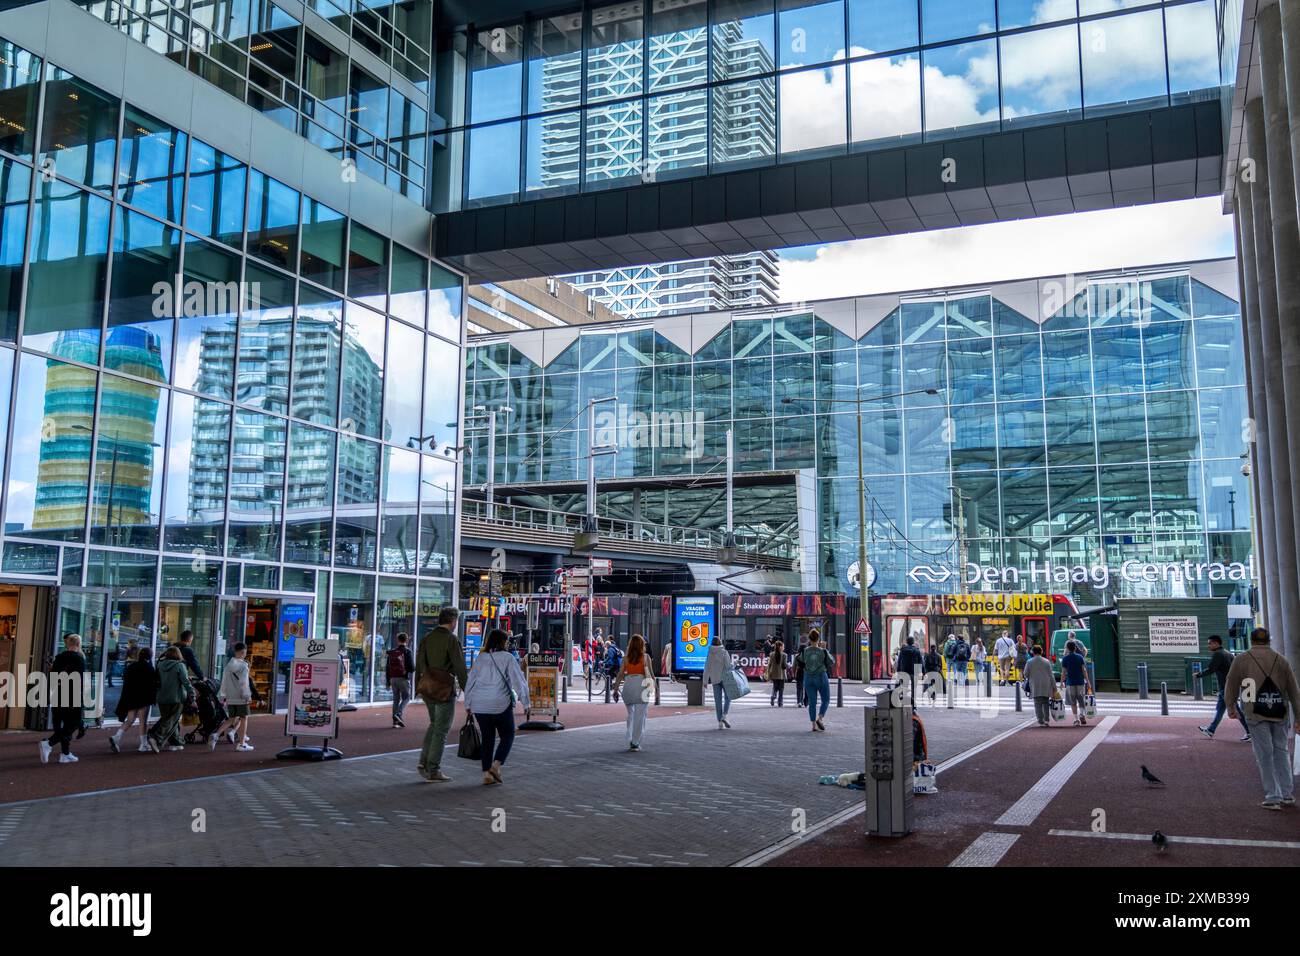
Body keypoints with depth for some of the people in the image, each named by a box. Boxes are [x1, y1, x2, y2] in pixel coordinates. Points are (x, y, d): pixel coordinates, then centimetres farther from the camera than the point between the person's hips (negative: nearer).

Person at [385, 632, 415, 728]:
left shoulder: (391, 652, 9)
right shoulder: (407, 652, -6)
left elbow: (387, 669, 10)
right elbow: (412, 668, -13)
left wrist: (388, 682, 16)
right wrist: (411, 670, 12)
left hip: (393, 678, 5)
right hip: (403, 678, -5)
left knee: (396, 699, 12)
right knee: (406, 698, 6)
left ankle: (395, 721, 9)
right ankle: (398, 714, -16)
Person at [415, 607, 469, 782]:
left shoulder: (427, 638, 7)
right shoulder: (452, 640, -13)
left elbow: (419, 664, 9)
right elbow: (460, 668, -13)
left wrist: (417, 686, 17)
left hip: (427, 687, 7)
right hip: (444, 689, -7)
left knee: (434, 724, 23)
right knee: (441, 730, 2)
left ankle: (424, 761, 15)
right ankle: (433, 771, 5)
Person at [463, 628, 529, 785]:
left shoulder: (480, 658, 7)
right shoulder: (507, 658, -5)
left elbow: (470, 682, 11)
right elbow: (518, 681, -6)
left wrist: (468, 705, 19)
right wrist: (525, 702, 2)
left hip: (480, 706, 4)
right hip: (501, 704, -4)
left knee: (487, 738, 12)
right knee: (507, 736, 11)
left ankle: (487, 774, 7)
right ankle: (496, 765, -7)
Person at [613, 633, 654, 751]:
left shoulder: (626, 657, 7)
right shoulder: (645, 656, 1)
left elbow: (620, 675, 2)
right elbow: (651, 674, -2)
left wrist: (615, 690, 5)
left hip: (628, 685, 3)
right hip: (641, 685, -3)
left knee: (630, 714, 18)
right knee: (640, 715, 3)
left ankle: (630, 741, 16)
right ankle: (635, 743, 1)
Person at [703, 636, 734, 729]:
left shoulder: (710, 654, 1)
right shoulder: (724, 652, -7)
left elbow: (707, 668, 1)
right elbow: (728, 665, -11)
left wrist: (705, 681, 5)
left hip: (715, 679, 3)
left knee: (718, 701, 6)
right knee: (727, 697, 12)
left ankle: (720, 723, 5)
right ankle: (724, 715, -10)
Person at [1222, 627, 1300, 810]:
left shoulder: (1241, 659, 3)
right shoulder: (1282, 660, 10)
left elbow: (1231, 687, 8)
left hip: (1256, 714, -3)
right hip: (1279, 714, 3)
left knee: (1264, 755, 1)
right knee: (1281, 752, 15)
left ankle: (1273, 797, 1)